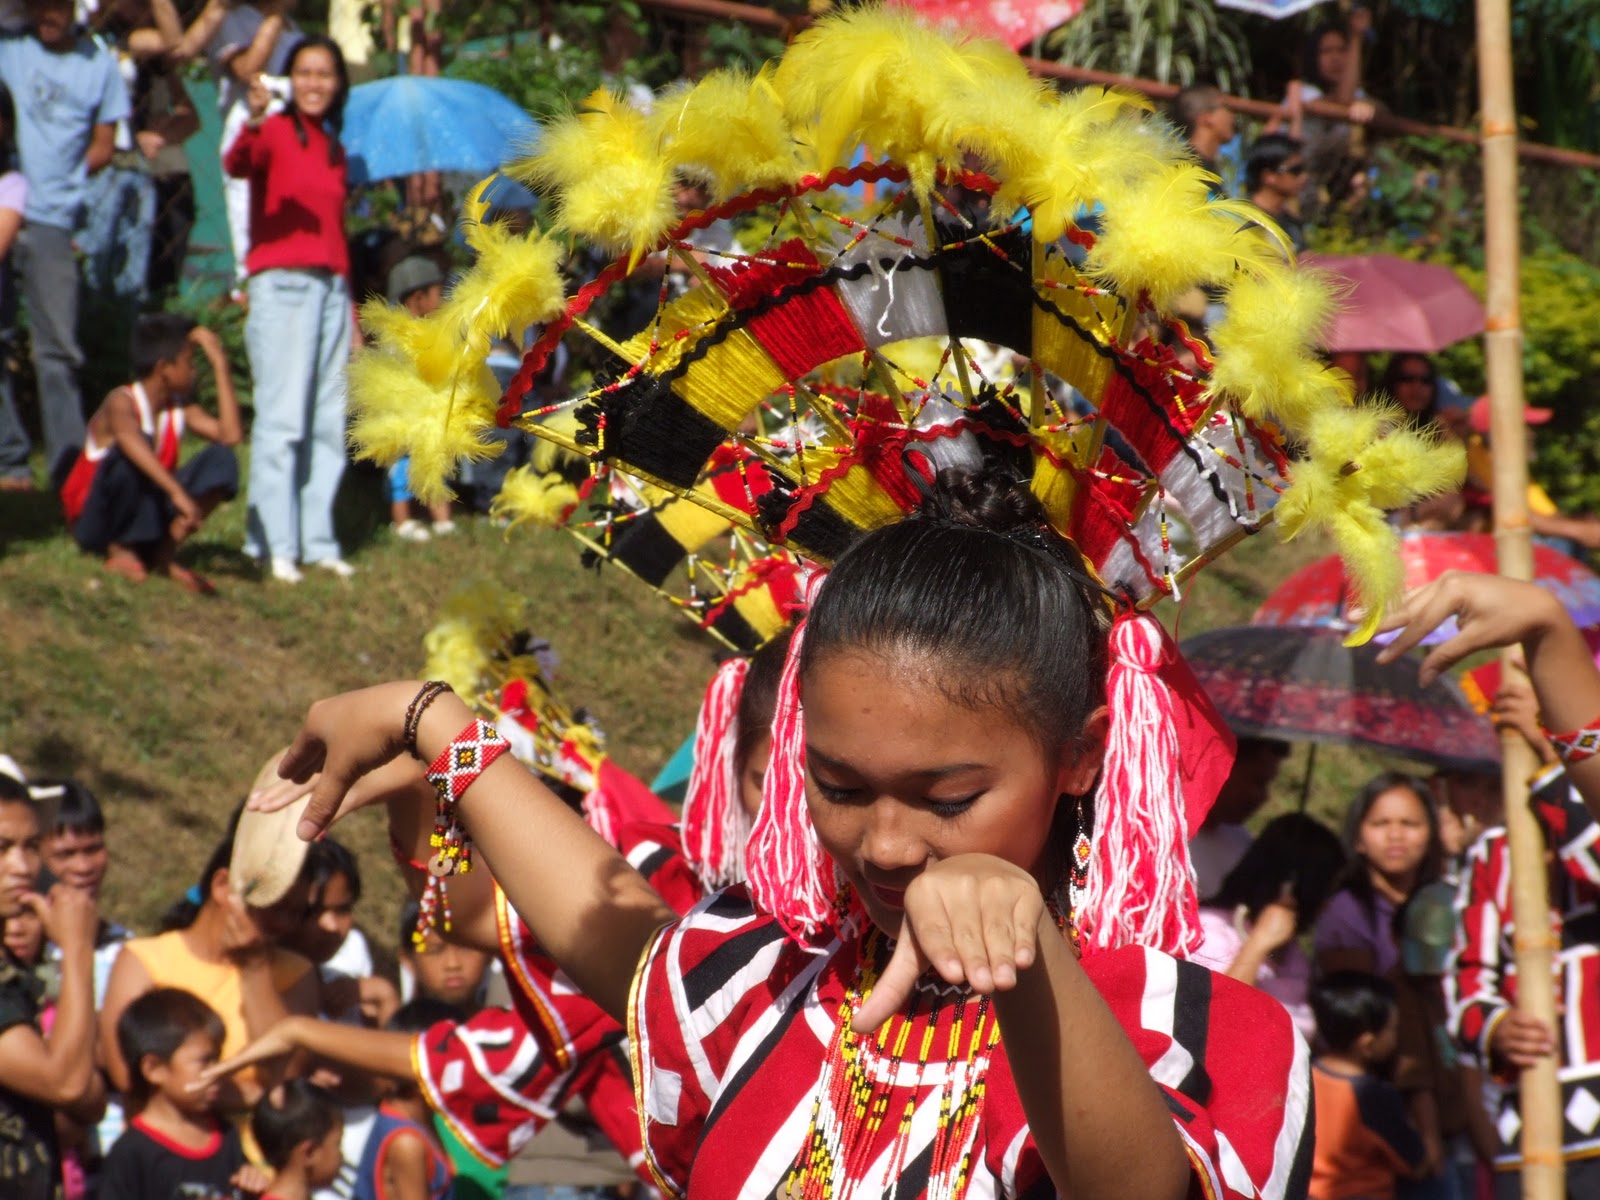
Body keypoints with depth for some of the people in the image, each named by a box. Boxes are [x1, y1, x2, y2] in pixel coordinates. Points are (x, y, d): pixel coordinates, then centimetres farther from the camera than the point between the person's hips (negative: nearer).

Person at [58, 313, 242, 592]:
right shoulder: (122, 403, -18)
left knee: (220, 460, -14)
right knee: (131, 454, -35)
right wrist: (177, 491, -55)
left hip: (149, 516, 6)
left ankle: (165, 554, -14)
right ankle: (119, 550, -16)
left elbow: (231, 435, -15)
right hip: (95, 523, -6)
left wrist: (220, 364, -12)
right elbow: (127, 436, -42)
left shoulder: (180, 410, 3)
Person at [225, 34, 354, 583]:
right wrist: (252, 124, -46)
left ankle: (318, 541, 12)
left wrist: (351, 311, 17)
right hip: (281, 285, -7)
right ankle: (275, 545, -10)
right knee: (282, 419, -10)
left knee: (328, 423, 7)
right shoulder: (275, 132, -3)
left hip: (331, 289, 7)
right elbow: (236, 165, -25)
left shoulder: (334, 148, 17)